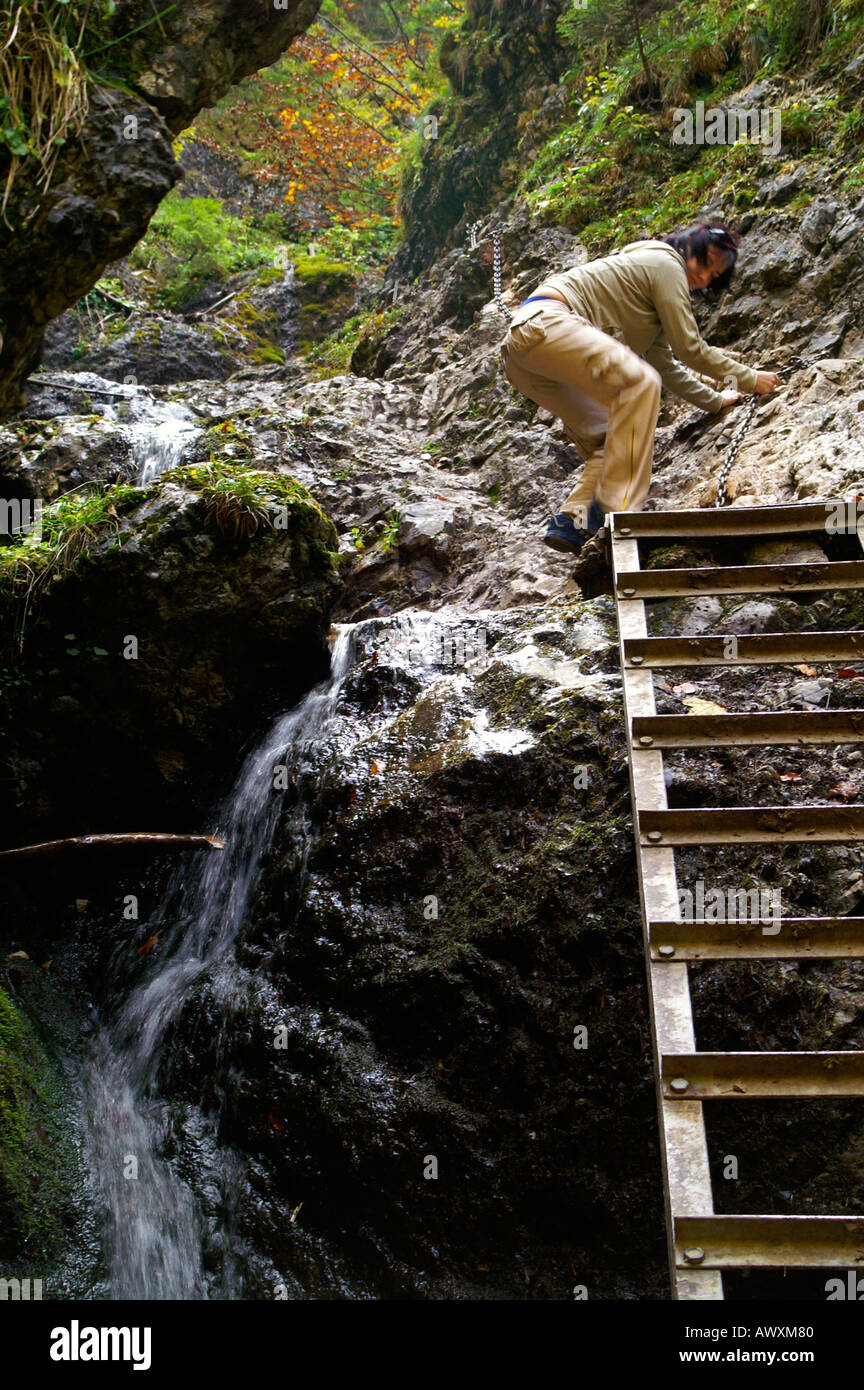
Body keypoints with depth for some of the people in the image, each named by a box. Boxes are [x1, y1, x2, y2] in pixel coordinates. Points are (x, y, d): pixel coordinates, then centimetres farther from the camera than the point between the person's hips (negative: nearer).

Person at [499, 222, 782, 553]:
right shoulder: (665, 262, 2)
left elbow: (665, 363, 36)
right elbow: (689, 347, -1)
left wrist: (713, 400, 40)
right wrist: (749, 379, 9)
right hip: (543, 323, -10)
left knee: (610, 438, 12)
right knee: (639, 380, -24)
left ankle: (572, 520, -2)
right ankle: (615, 509, -28)